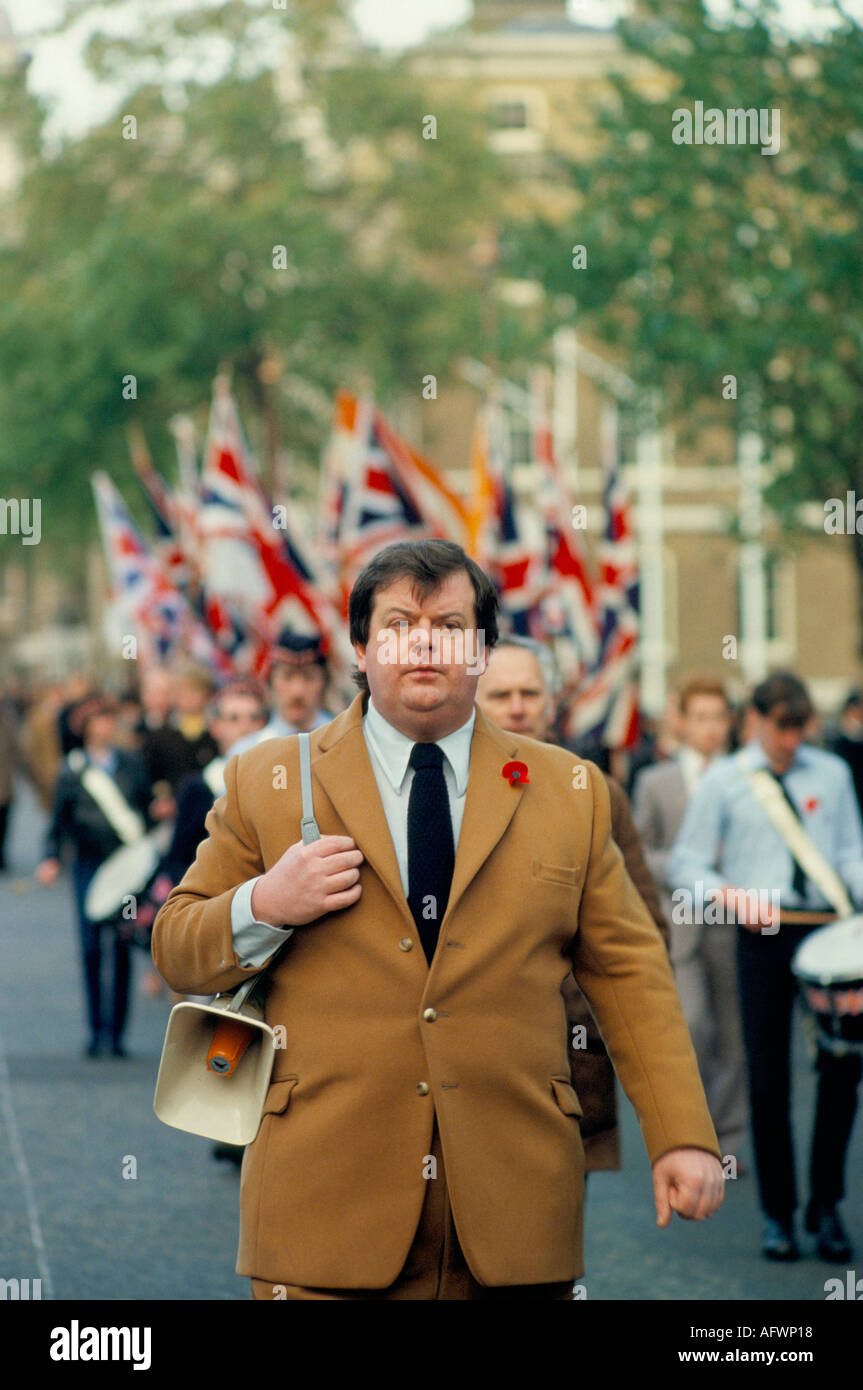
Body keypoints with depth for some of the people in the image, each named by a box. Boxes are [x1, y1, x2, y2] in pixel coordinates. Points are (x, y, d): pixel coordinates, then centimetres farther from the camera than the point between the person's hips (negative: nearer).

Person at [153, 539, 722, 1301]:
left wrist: (683, 1137, 1)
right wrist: (263, 908, -11)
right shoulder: (267, 781, 8)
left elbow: (629, 972, 9)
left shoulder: (568, 792, 11)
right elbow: (176, 952, 9)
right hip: (328, 1198, -1)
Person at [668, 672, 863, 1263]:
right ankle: (779, 1215, 11)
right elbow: (686, 862, 4)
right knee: (768, 1078, 2)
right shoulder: (724, 781, 6)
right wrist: (732, 894, -14)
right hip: (763, 934, -1)